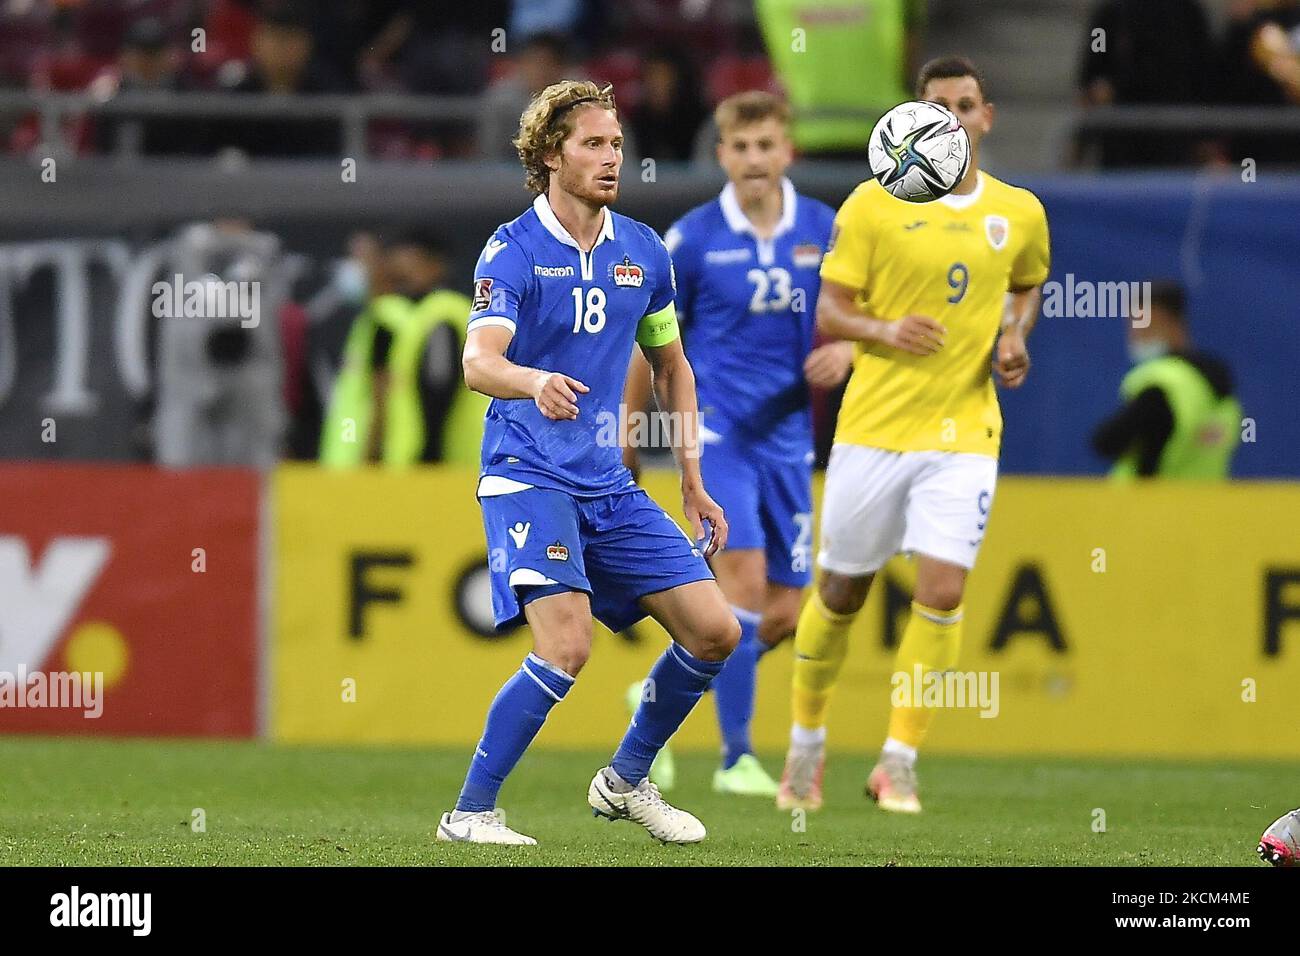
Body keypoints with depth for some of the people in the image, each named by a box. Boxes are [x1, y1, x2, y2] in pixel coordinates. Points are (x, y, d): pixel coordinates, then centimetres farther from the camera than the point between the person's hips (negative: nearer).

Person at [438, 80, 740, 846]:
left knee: (714, 630, 1)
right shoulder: (514, 252, -10)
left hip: (610, 485, 6)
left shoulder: (644, 253, 8)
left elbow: (672, 367, 21)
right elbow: (479, 361, -25)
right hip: (528, 478, -6)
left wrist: (694, 484, 18)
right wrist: (535, 383, -47)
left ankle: (626, 781, 21)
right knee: (566, 645, -23)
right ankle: (470, 812, -11)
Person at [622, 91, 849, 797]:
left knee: (783, 616, 6)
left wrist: (843, 352, -10)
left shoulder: (823, 230, 4)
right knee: (743, 576, -20)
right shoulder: (693, 238, -5)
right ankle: (737, 757, -14)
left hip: (787, 438, 5)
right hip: (717, 432, -5)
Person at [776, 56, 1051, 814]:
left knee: (943, 591, -13)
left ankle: (899, 762, -3)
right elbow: (830, 309, 0)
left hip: (965, 433, 1)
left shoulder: (1019, 213, 5)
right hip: (874, 428, -1)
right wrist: (885, 331, -20)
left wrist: (1015, 336, 3)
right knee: (841, 593, 8)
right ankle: (807, 741, 30)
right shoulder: (874, 204, -3)